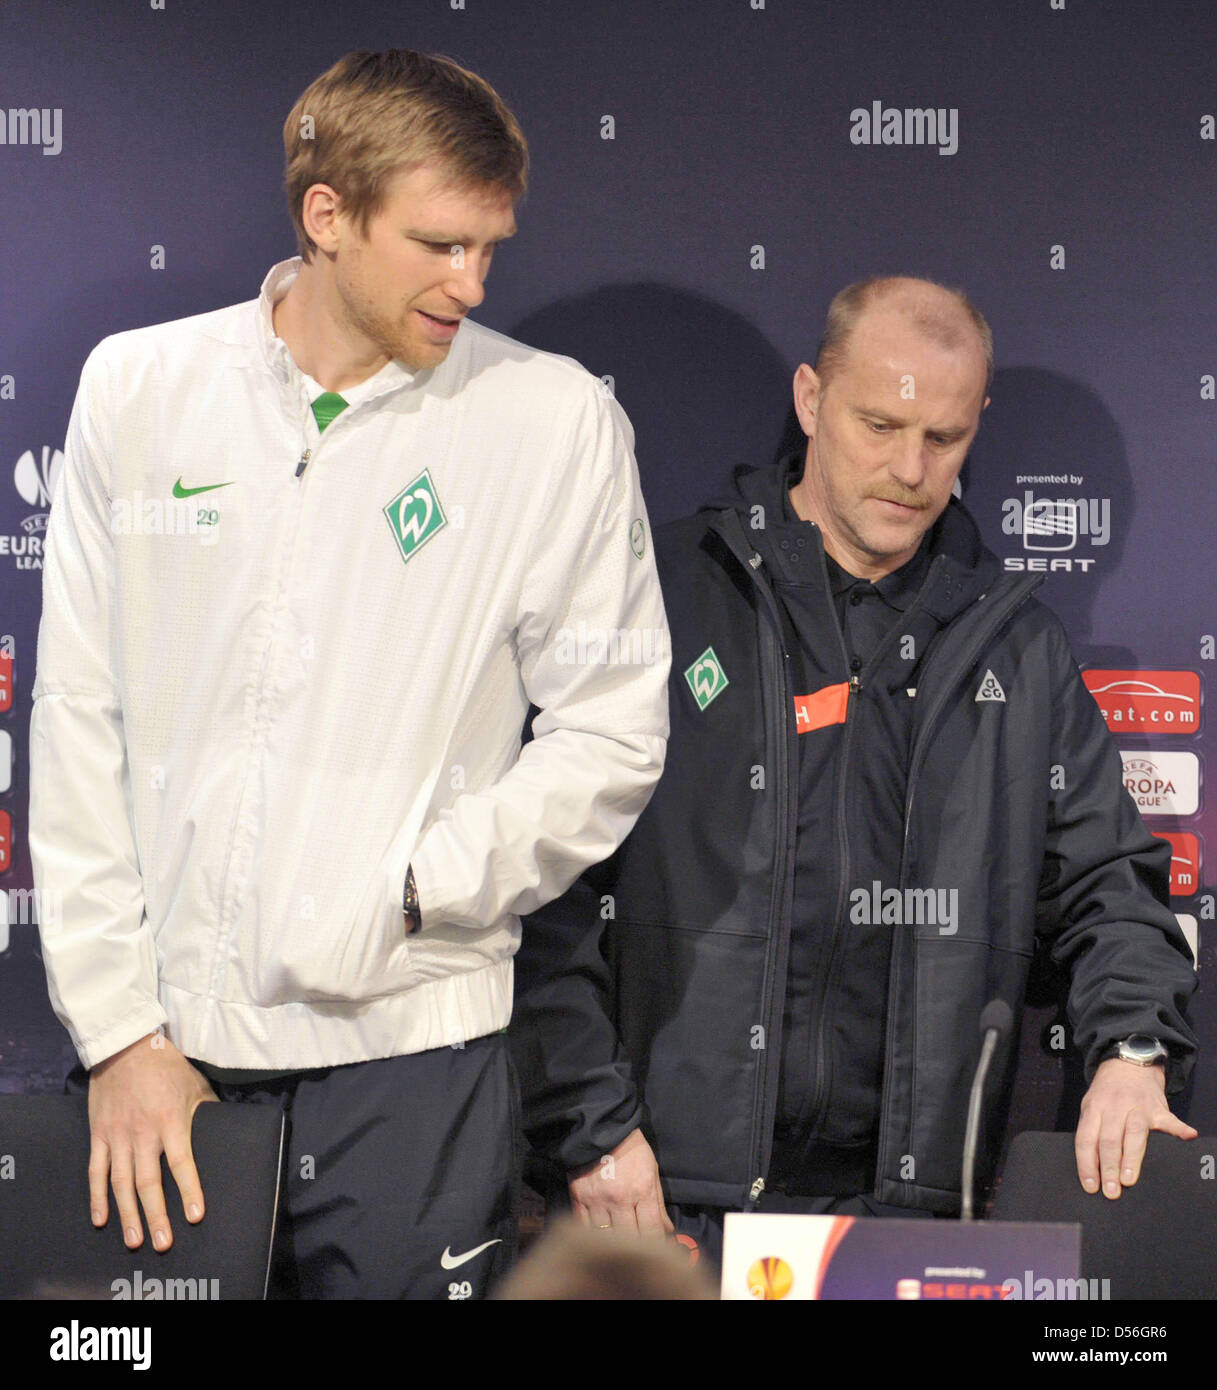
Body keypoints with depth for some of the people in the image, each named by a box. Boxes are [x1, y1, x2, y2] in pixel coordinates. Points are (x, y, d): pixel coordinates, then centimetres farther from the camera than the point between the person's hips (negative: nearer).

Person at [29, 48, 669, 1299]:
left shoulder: (557, 421, -1)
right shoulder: (140, 390, 5)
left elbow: (612, 735, 0)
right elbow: (80, 725, 5)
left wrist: (408, 895, -11)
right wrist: (117, 1028, 1)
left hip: (409, 1054, -2)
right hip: (169, 1042, 2)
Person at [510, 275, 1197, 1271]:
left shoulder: (1017, 646, 14)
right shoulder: (667, 600, 2)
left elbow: (1106, 879, 16)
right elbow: (557, 895, -1)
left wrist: (1133, 1051, -3)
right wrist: (592, 1125, -7)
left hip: (912, 1198, 3)